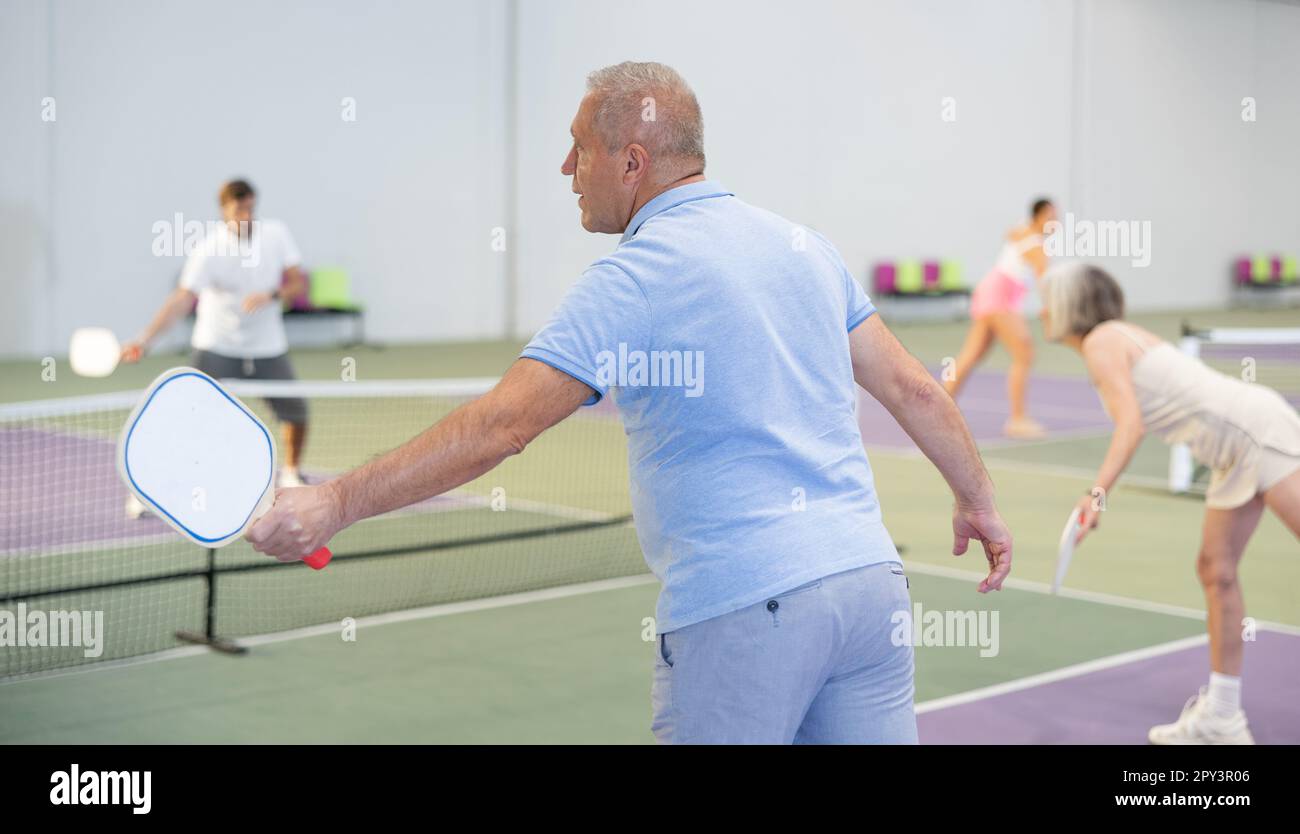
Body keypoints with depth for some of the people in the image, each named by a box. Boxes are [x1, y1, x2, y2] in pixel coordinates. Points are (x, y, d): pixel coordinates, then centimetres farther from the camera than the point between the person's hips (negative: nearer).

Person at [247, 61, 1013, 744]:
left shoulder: (632, 278, -9)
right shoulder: (804, 244, 12)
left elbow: (499, 427, -16)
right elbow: (912, 387, 16)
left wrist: (336, 504, -12)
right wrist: (978, 497, 28)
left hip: (743, 612, -7)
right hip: (869, 576, 7)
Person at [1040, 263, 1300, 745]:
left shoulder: (1101, 342, -9)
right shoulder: (1124, 339, 19)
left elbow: (1131, 425, -21)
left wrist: (1098, 494, -28)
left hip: (1255, 429, -10)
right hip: (1235, 454, 10)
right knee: (1216, 573, 8)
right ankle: (1222, 717, 12)